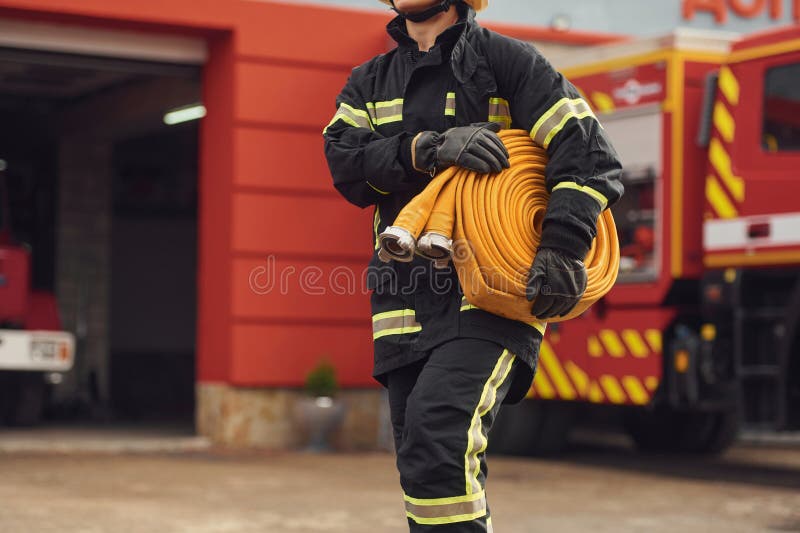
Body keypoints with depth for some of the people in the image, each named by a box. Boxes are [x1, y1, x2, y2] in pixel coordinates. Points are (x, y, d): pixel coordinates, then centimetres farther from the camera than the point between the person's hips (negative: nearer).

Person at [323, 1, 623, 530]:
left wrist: (563, 247, -19)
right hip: (407, 304, 5)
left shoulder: (507, 61, 4)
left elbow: (589, 153, -5)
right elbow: (345, 161, -1)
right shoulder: (370, 82, 18)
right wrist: (432, 148, -18)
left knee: (437, 433, -26)